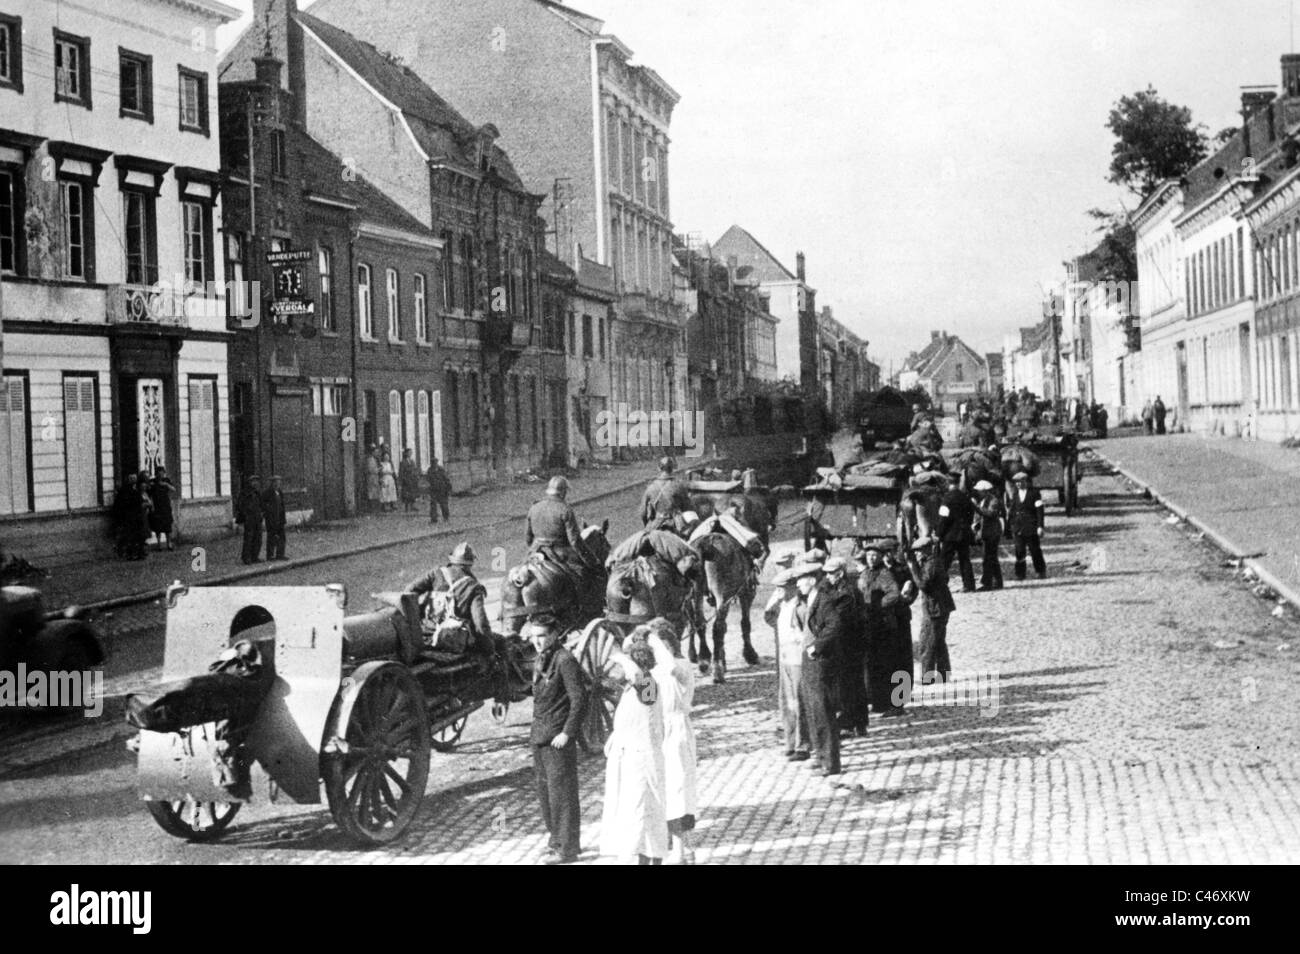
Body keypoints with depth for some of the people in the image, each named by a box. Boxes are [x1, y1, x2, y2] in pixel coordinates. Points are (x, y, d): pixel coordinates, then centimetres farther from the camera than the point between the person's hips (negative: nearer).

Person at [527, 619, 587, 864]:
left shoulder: (565, 660, -14)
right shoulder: (540, 660, 12)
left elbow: (579, 699, -16)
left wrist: (567, 733, -17)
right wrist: (537, 730, 14)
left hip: (558, 738, -9)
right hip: (540, 734, 9)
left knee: (561, 791, -3)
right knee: (544, 789, 15)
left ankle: (567, 848, 3)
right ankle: (556, 838, 29)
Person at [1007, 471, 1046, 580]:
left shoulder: (1034, 492, -1)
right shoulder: (1014, 494, 10)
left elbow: (1039, 510, -4)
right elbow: (1011, 510, 14)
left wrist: (1040, 526, -10)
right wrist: (1010, 525, 9)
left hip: (1031, 527, -3)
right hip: (1018, 528, 3)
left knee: (1035, 550, 4)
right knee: (1019, 551, -3)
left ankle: (1041, 571, 17)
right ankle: (1020, 574, 1)